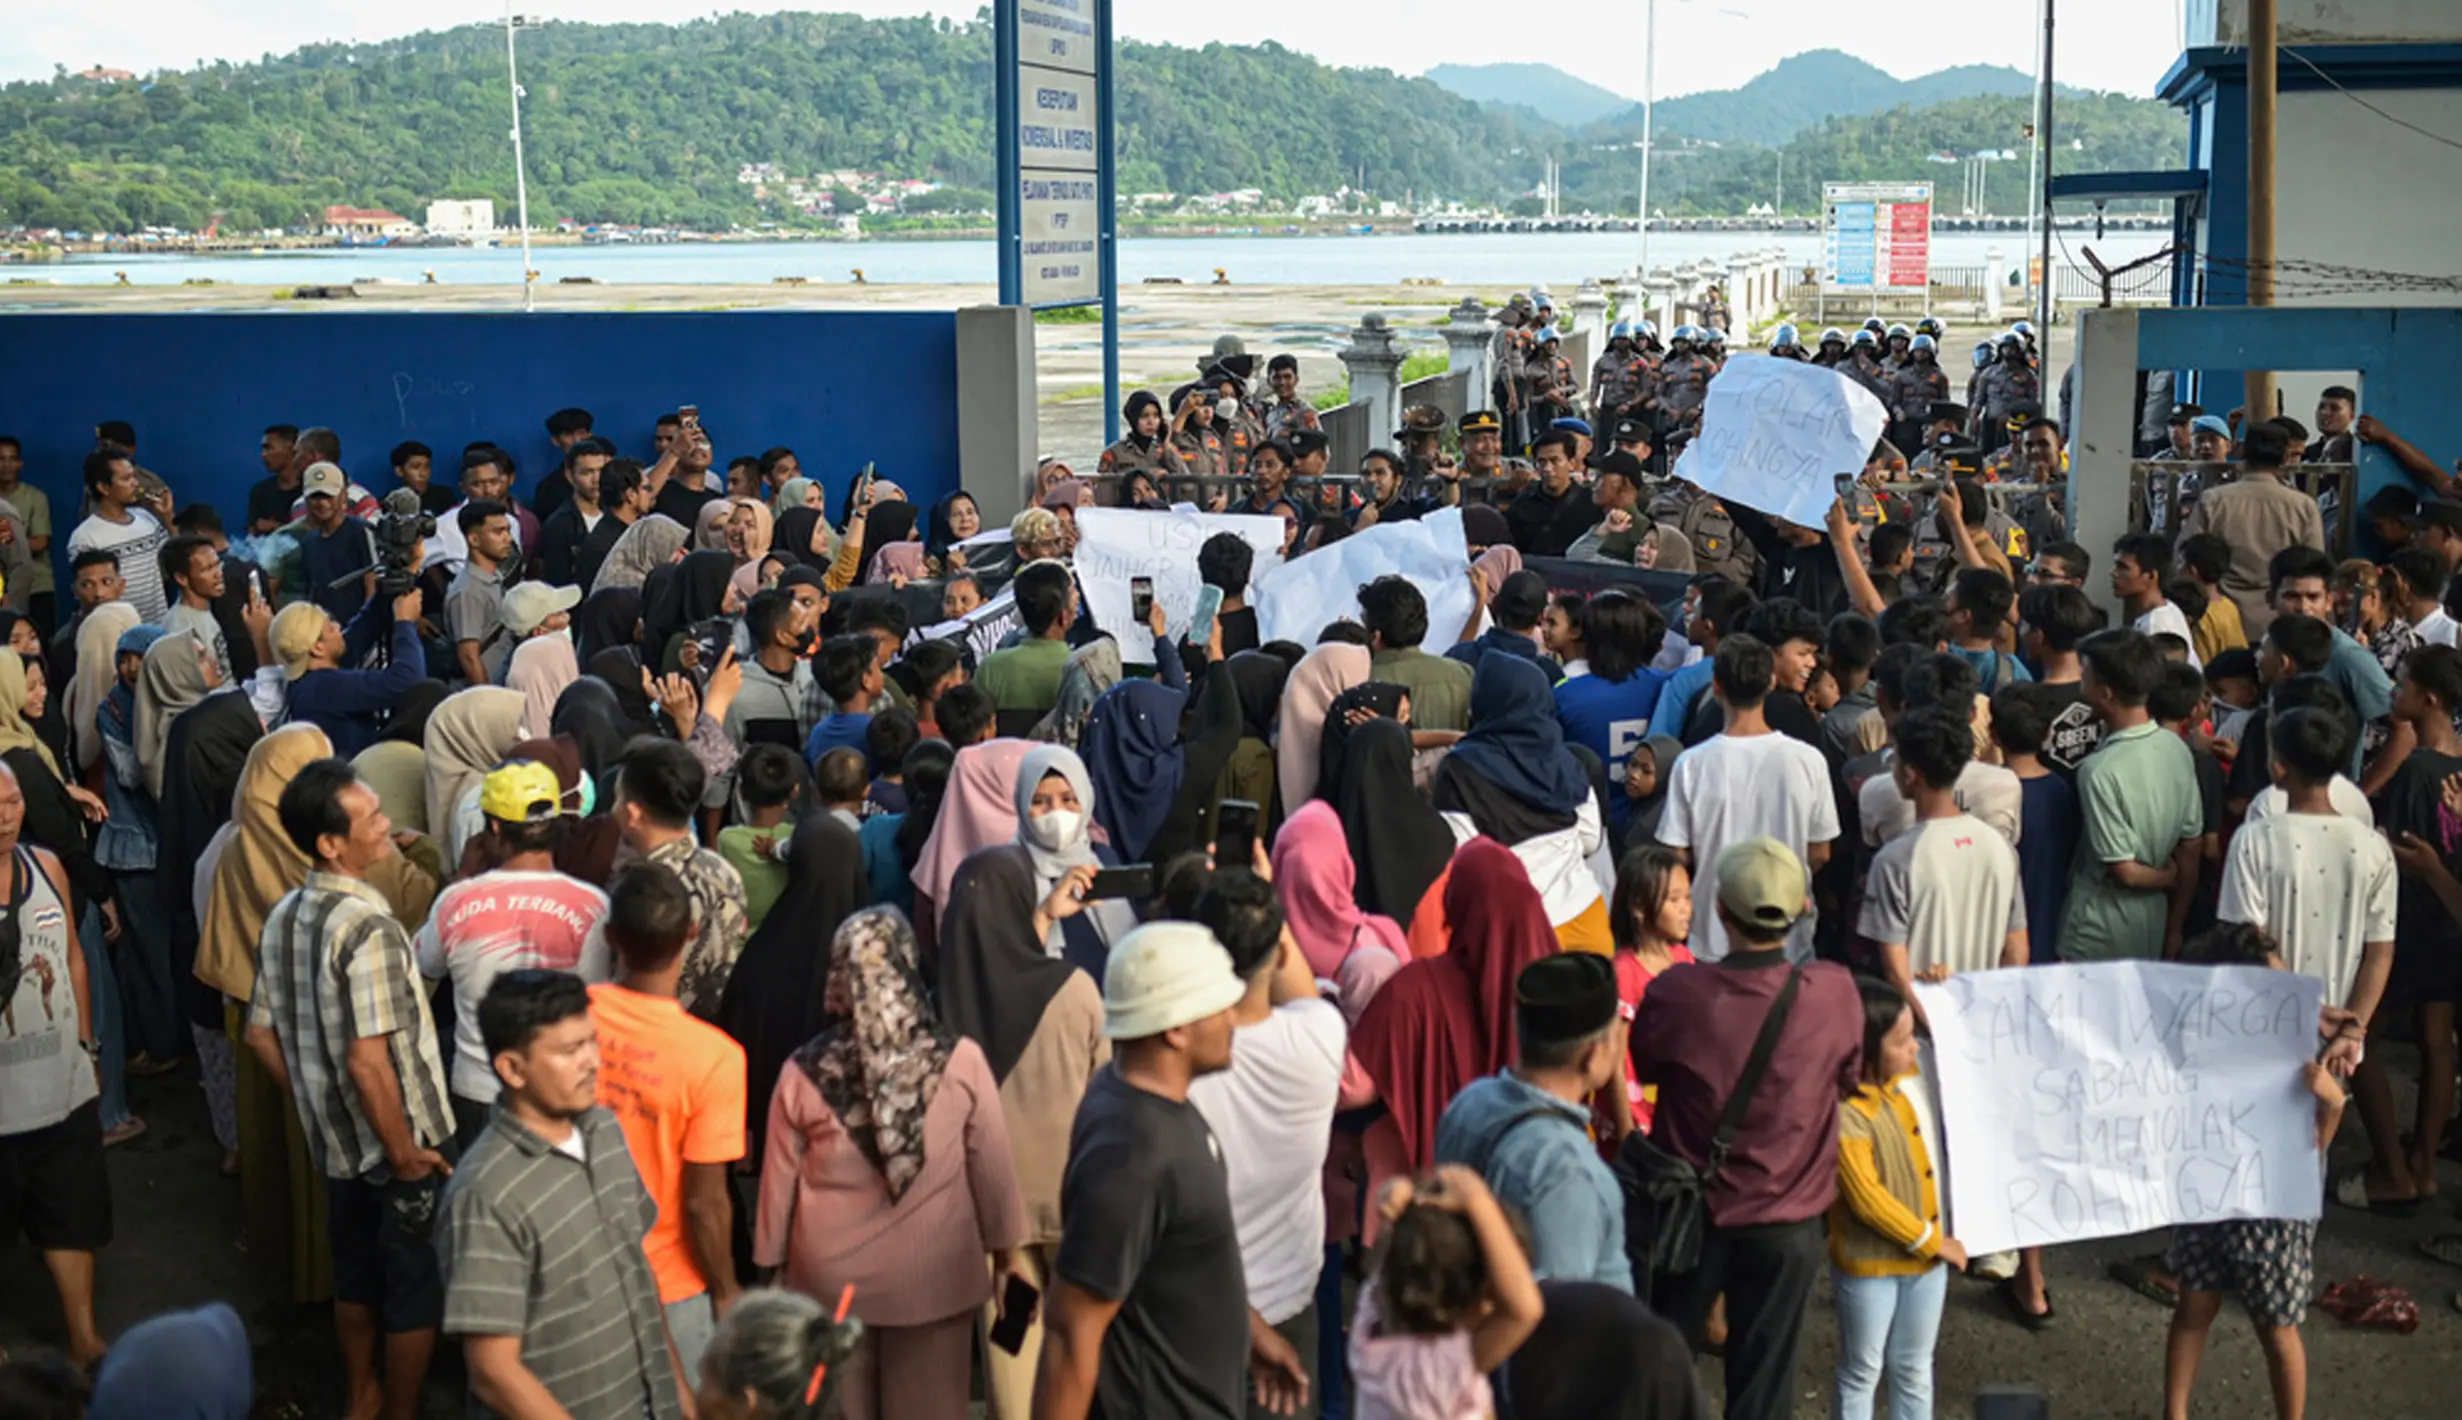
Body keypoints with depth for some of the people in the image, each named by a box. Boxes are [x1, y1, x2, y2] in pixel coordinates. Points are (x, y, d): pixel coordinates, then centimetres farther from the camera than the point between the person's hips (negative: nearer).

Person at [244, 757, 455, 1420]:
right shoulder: (368, 928, -26)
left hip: (336, 1140, 8)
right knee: (417, 1289, 10)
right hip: (398, 1142, -8)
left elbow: (262, 1035, 8)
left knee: (356, 1276, 24)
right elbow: (367, 1060, -28)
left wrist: (314, 1106, 18)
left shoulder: (283, 917, 0)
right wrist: (406, 1155, -18)